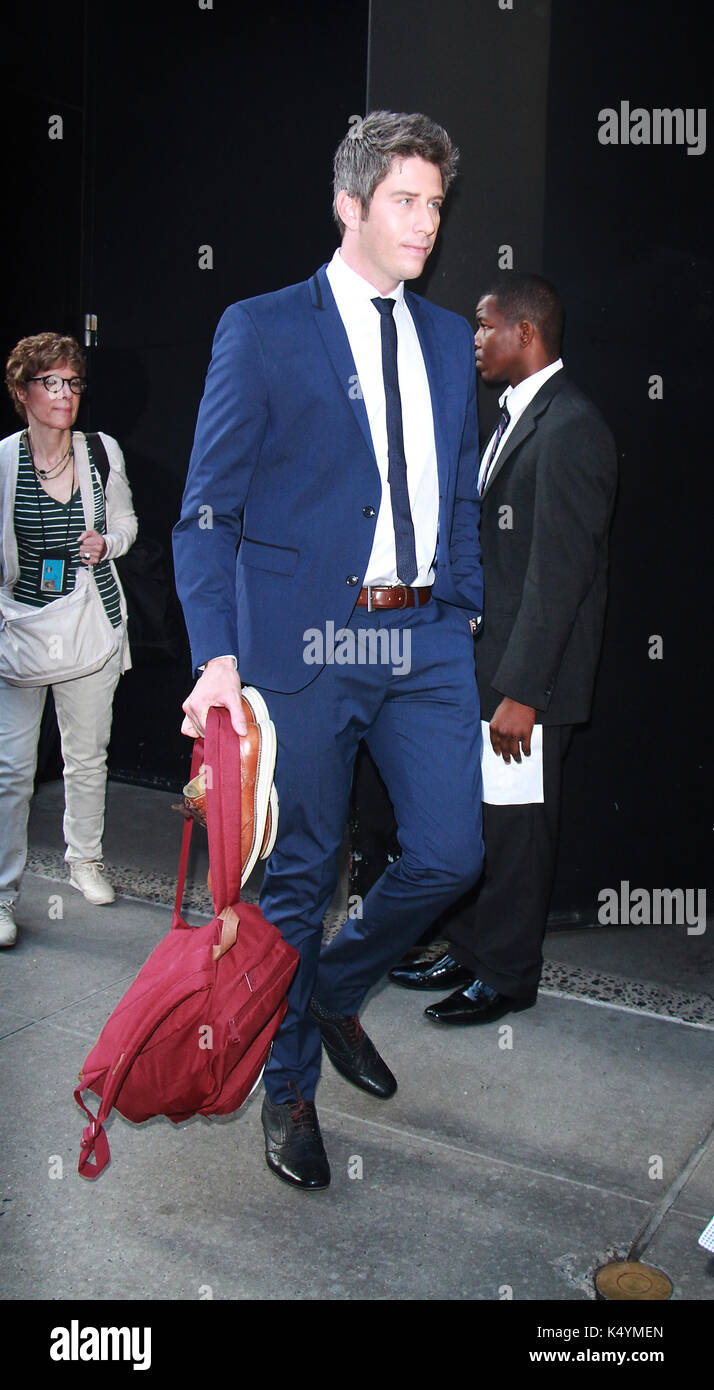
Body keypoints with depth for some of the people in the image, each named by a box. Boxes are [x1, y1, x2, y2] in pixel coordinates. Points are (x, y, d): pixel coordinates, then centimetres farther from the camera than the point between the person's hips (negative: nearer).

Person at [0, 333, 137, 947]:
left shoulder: (102, 452, 2)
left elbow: (126, 522, 15)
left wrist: (106, 541, -5)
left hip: (90, 625, 2)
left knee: (87, 757, 13)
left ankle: (85, 858, 35)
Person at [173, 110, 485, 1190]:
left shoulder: (449, 341, 15)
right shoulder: (260, 331, -1)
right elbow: (207, 511, -4)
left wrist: (464, 613, 10)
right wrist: (217, 656, -15)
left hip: (426, 639, 5)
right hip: (303, 637, -4)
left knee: (450, 855, 2)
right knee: (301, 875, 5)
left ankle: (333, 993, 32)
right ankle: (289, 1088, 27)